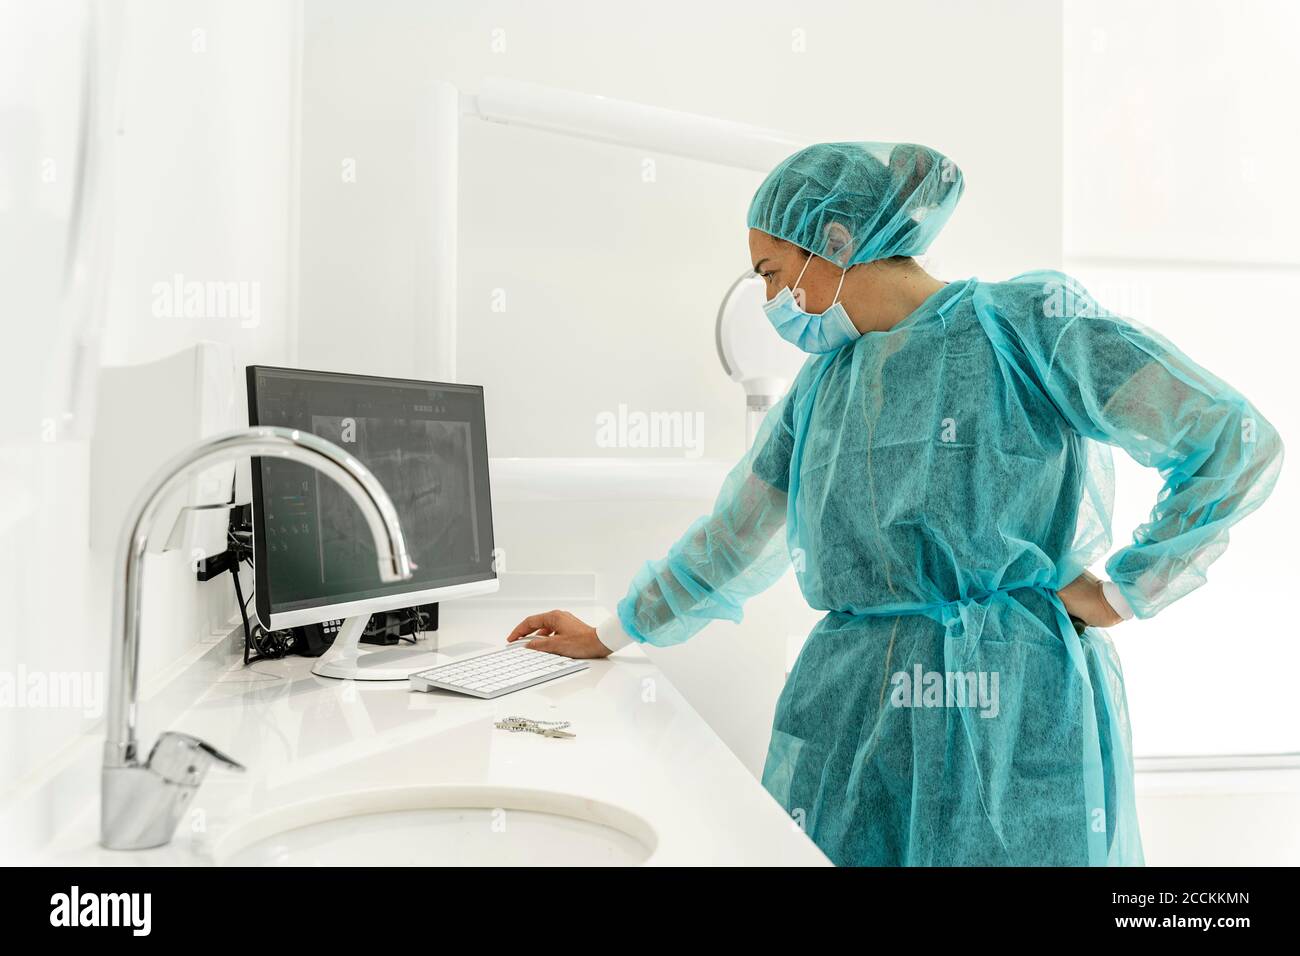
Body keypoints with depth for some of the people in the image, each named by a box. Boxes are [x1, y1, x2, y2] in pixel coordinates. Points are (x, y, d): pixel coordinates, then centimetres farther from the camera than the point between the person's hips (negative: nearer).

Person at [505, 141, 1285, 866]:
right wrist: (609, 637, 20)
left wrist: (1121, 594, -7)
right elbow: (733, 536, 16)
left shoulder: (1028, 321, -7)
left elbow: (1237, 442, -8)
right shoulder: (825, 380, 11)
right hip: (848, 712, 5)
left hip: (1013, 718, -5)